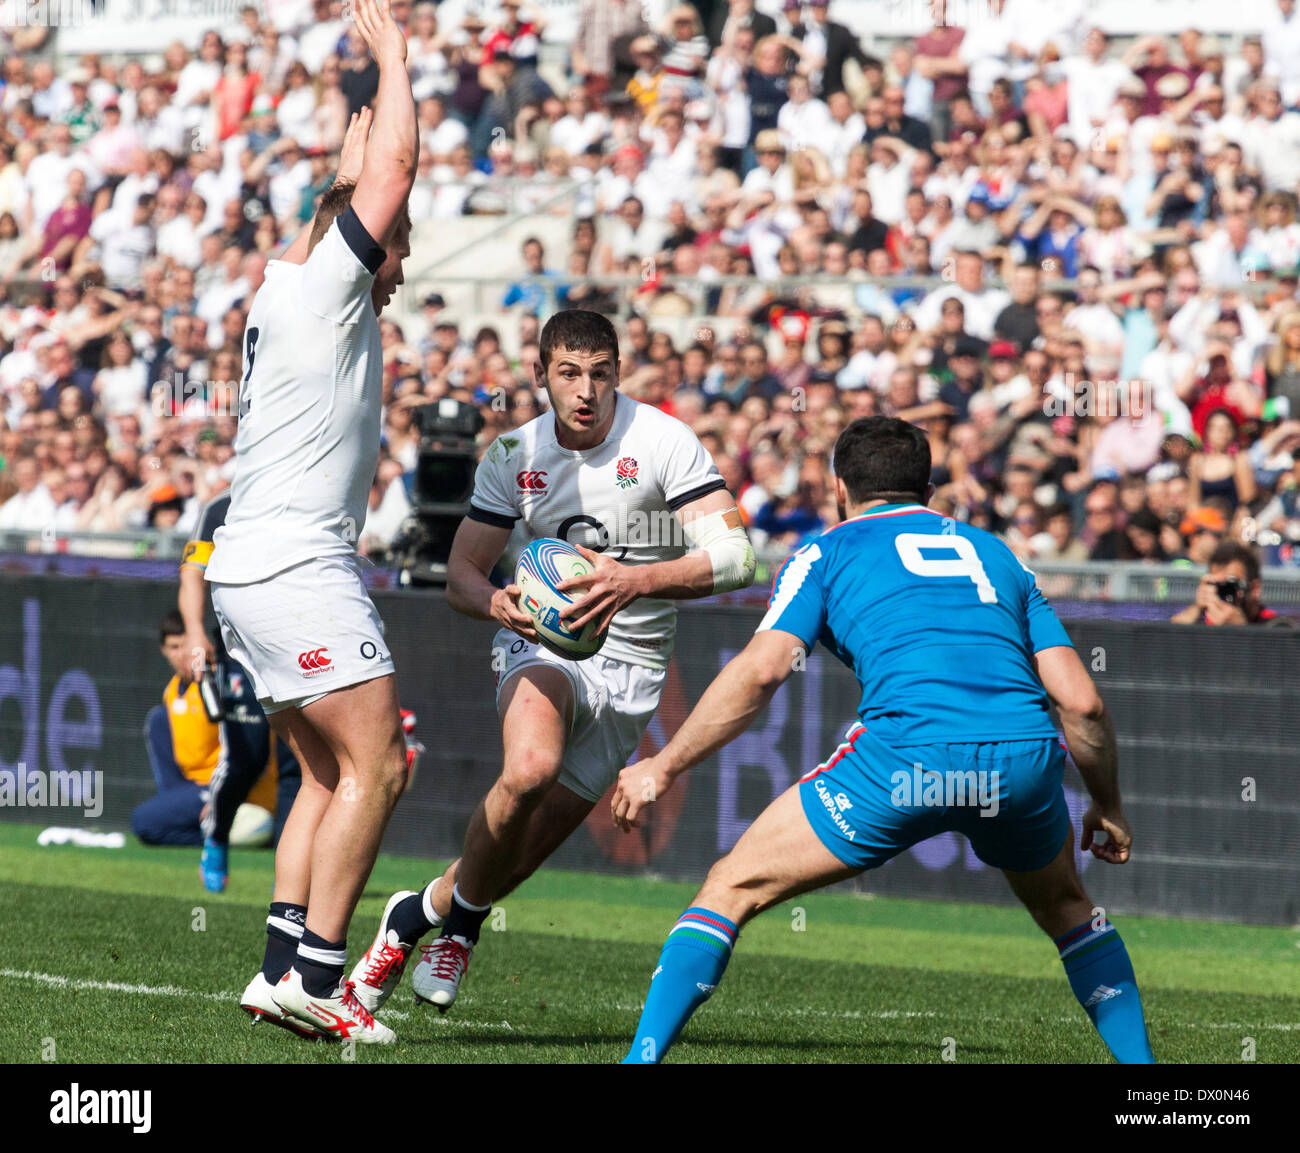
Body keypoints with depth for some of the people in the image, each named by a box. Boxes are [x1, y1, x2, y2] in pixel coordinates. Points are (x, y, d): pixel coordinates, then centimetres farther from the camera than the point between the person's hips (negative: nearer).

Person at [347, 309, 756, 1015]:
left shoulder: (662, 441, -12)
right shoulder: (515, 455, -2)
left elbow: (733, 556, -20)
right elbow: (461, 572, 4)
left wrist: (635, 581, -36)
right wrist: (496, 602, -21)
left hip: (630, 669, 0)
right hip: (541, 641, 0)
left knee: (530, 842, 0)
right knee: (530, 769, -32)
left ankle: (438, 908, 32)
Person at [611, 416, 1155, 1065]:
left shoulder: (826, 554, 19)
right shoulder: (995, 554, 29)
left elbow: (760, 670, 2)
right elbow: (1080, 700, 20)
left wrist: (663, 767, 9)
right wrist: (1109, 808, 32)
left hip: (906, 757, -3)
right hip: (1024, 760, 4)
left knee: (732, 888, 11)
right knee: (1064, 906, 34)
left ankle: (642, 1059, -1)